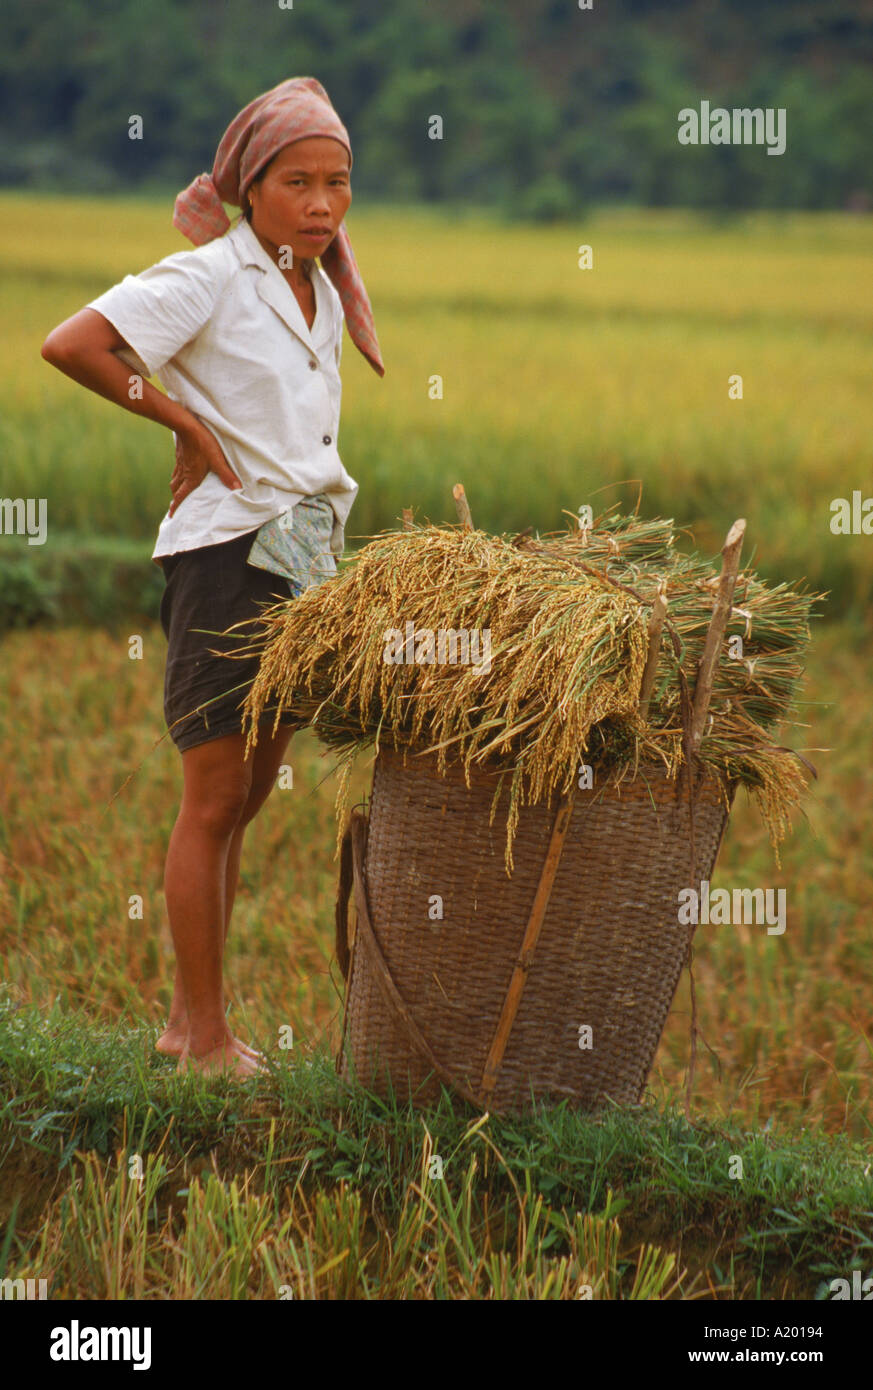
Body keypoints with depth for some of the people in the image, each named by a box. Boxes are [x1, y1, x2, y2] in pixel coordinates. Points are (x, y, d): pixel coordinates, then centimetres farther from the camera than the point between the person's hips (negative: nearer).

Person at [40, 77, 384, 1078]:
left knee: (243, 803, 12)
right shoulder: (209, 276, -10)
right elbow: (69, 346, -20)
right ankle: (207, 1038, 2)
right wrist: (181, 418, -13)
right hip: (225, 556, -8)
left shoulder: (323, 297, 13)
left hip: (306, 562, 8)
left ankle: (186, 1021, 20)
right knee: (214, 800, -3)